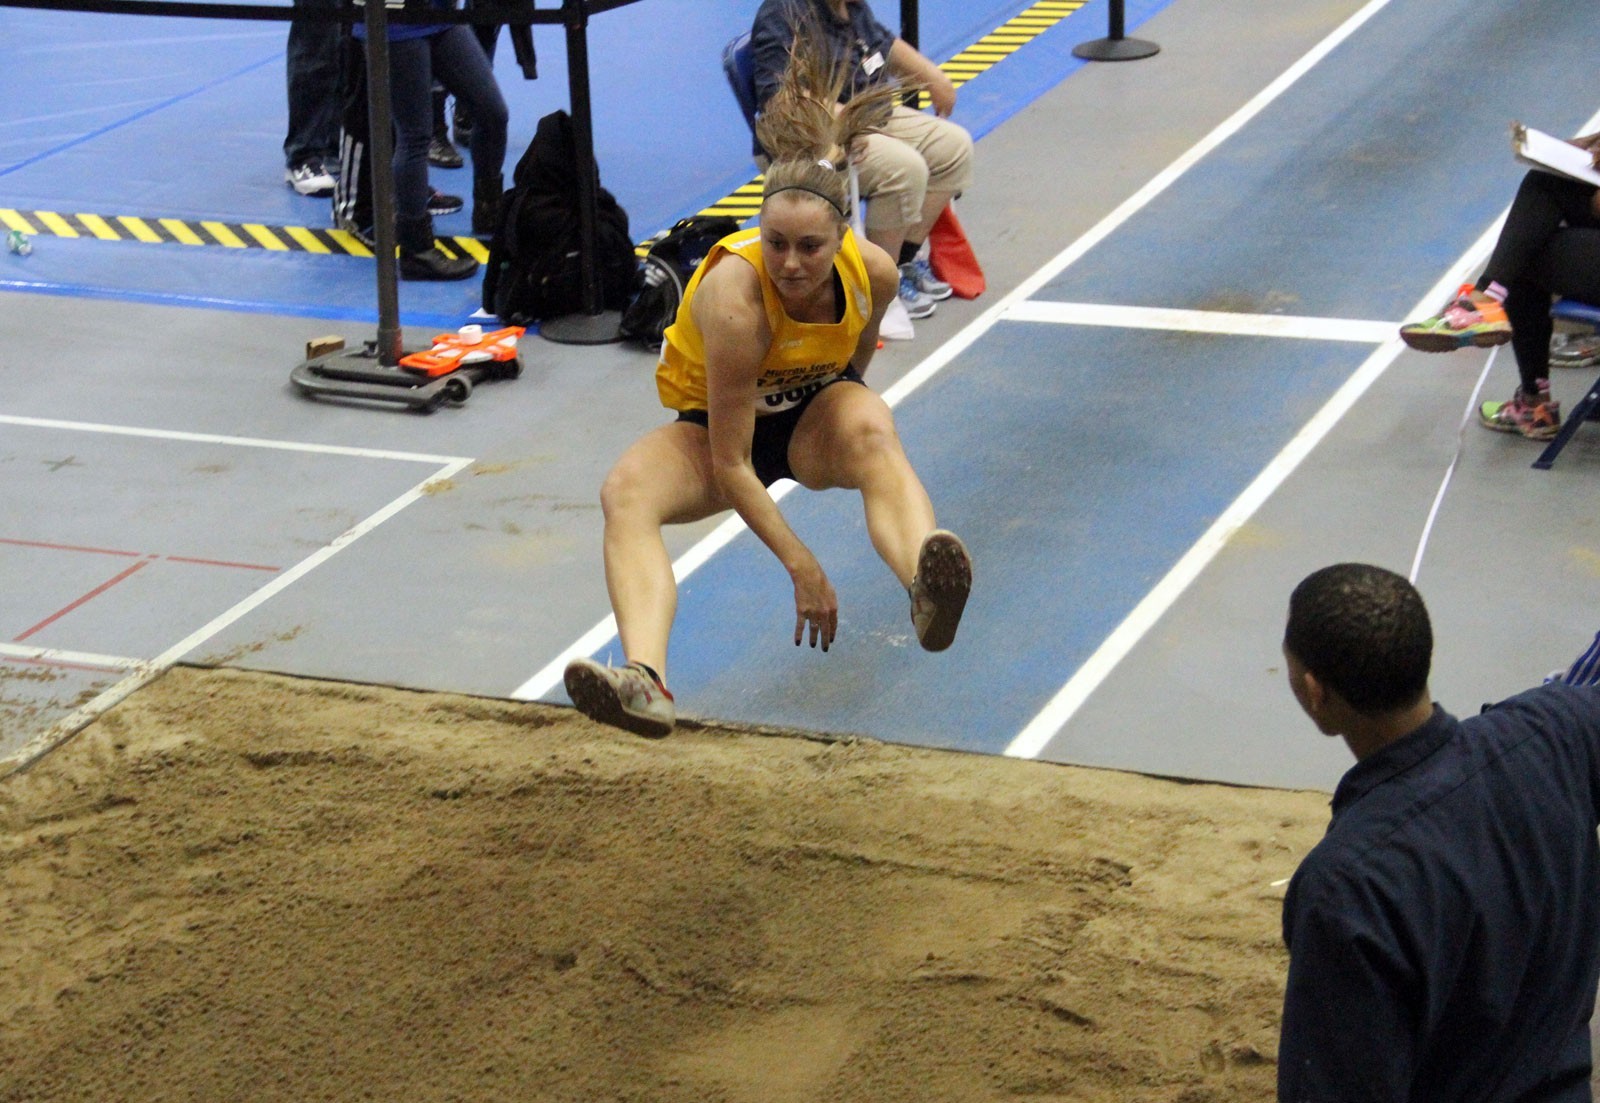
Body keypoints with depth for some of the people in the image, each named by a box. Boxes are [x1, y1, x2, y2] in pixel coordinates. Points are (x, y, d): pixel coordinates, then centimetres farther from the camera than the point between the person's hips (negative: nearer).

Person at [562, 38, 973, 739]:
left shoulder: (874, 274, -21)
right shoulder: (735, 298, -34)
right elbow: (729, 465, -30)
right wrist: (801, 567, -30)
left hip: (813, 416, 2)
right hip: (714, 426, -2)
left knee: (869, 424, -35)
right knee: (627, 490, -33)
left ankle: (926, 588, -64)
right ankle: (646, 680, -56)